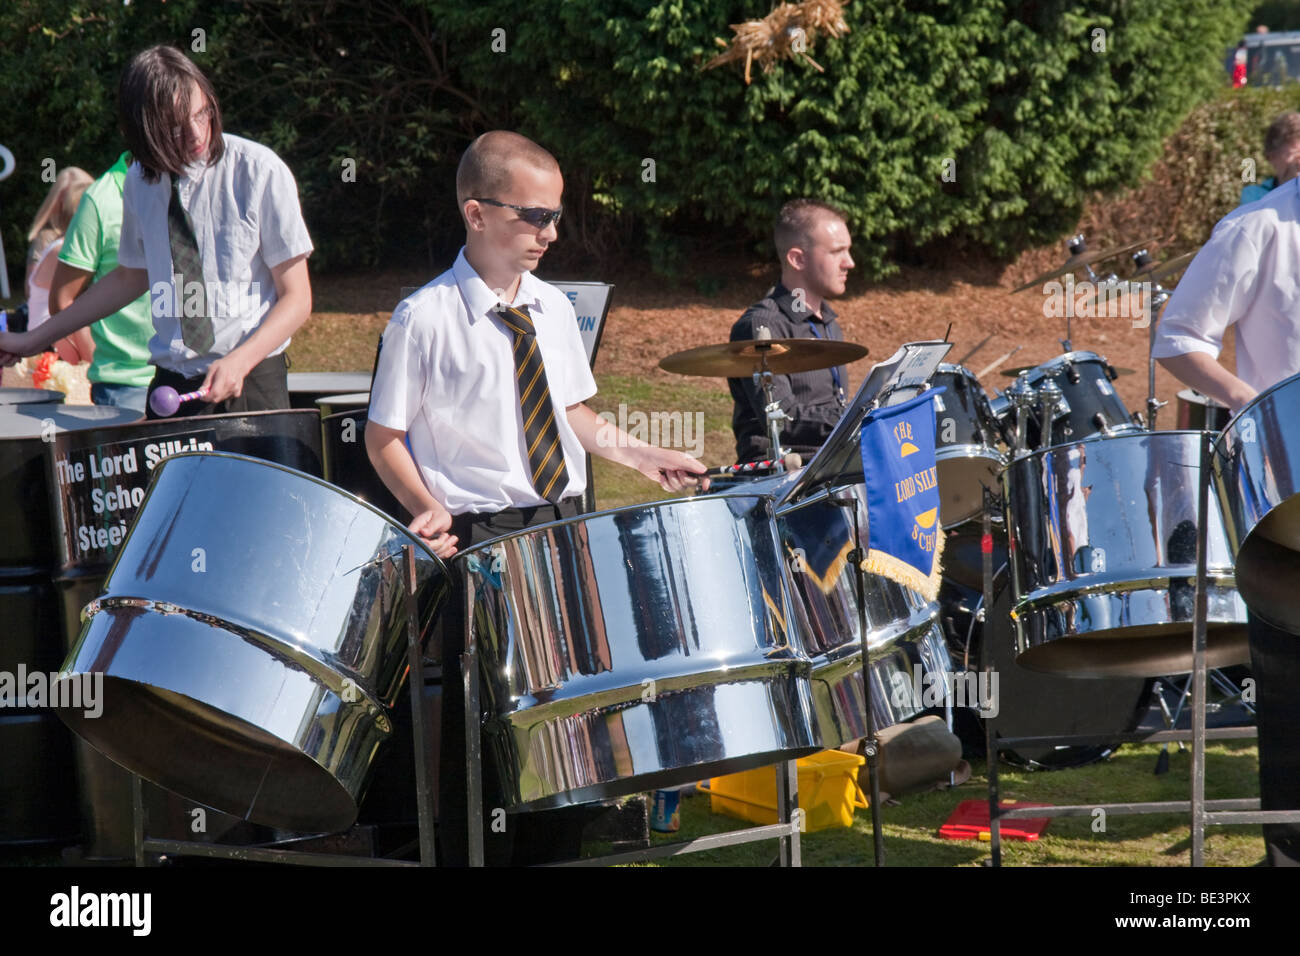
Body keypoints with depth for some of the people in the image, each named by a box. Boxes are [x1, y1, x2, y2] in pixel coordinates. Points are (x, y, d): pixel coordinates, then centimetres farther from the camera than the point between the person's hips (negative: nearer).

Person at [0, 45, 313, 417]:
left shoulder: (259, 172, -10)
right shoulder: (141, 181, 5)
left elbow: (296, 299, -7)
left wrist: (239, 361, -23)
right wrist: (34, 340, 21)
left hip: (251, 386, -4)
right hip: (171, 386, 4)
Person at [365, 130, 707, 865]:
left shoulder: (553, 310, 7)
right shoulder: (425, 321, -10)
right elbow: (385, 439, -6)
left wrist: (637, 455, 8)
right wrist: (429, 510, -19)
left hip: (566, 528, 5)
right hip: (481, 540, -5)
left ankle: (556, 853, 22)